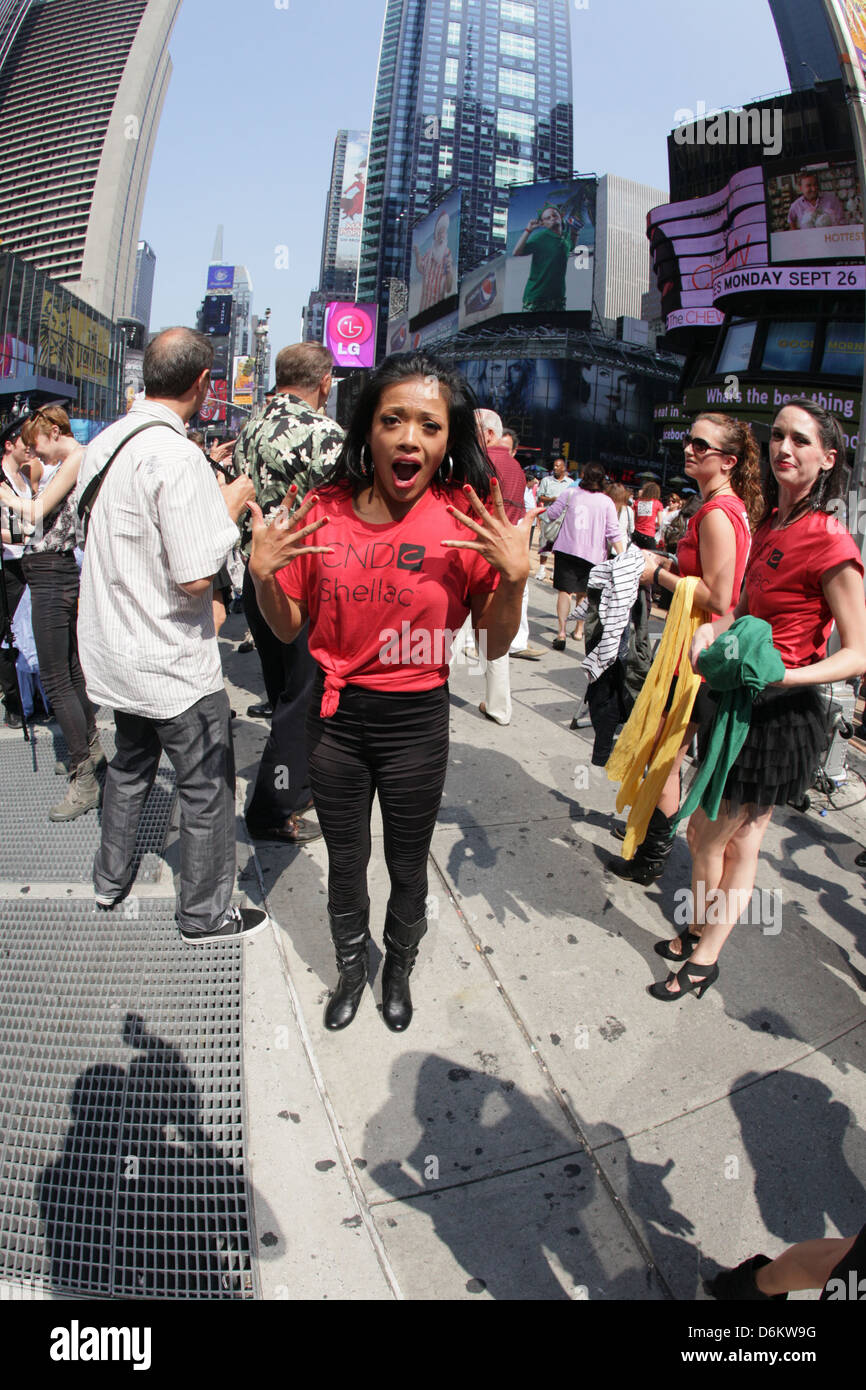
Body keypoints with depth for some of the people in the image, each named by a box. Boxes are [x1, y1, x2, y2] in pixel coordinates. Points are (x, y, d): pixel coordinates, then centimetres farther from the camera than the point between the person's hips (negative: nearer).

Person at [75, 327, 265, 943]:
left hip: (116, 651, 9)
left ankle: (111, 878, 42)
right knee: (209, 786, 7)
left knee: (132, 763, 26)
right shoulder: (178, 457, -23)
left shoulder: (105, 443, 4)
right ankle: (207, 913, 21)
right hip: (175, 663, -9)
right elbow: (196, 576, -26)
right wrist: (233, 502, -12)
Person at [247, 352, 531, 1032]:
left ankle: (399, 966, 48)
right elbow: (289, 627, 3)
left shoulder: (468, 520, -12)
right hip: (335, 714, 2)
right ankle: (352, 966, 49)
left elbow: (495, 644, -7)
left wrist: (515, 577, -24)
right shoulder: (324, 511, -7)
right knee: (345, 858, 21)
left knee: (408, 862, 18)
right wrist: (262, 574, -16)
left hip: (417, 721, -1)